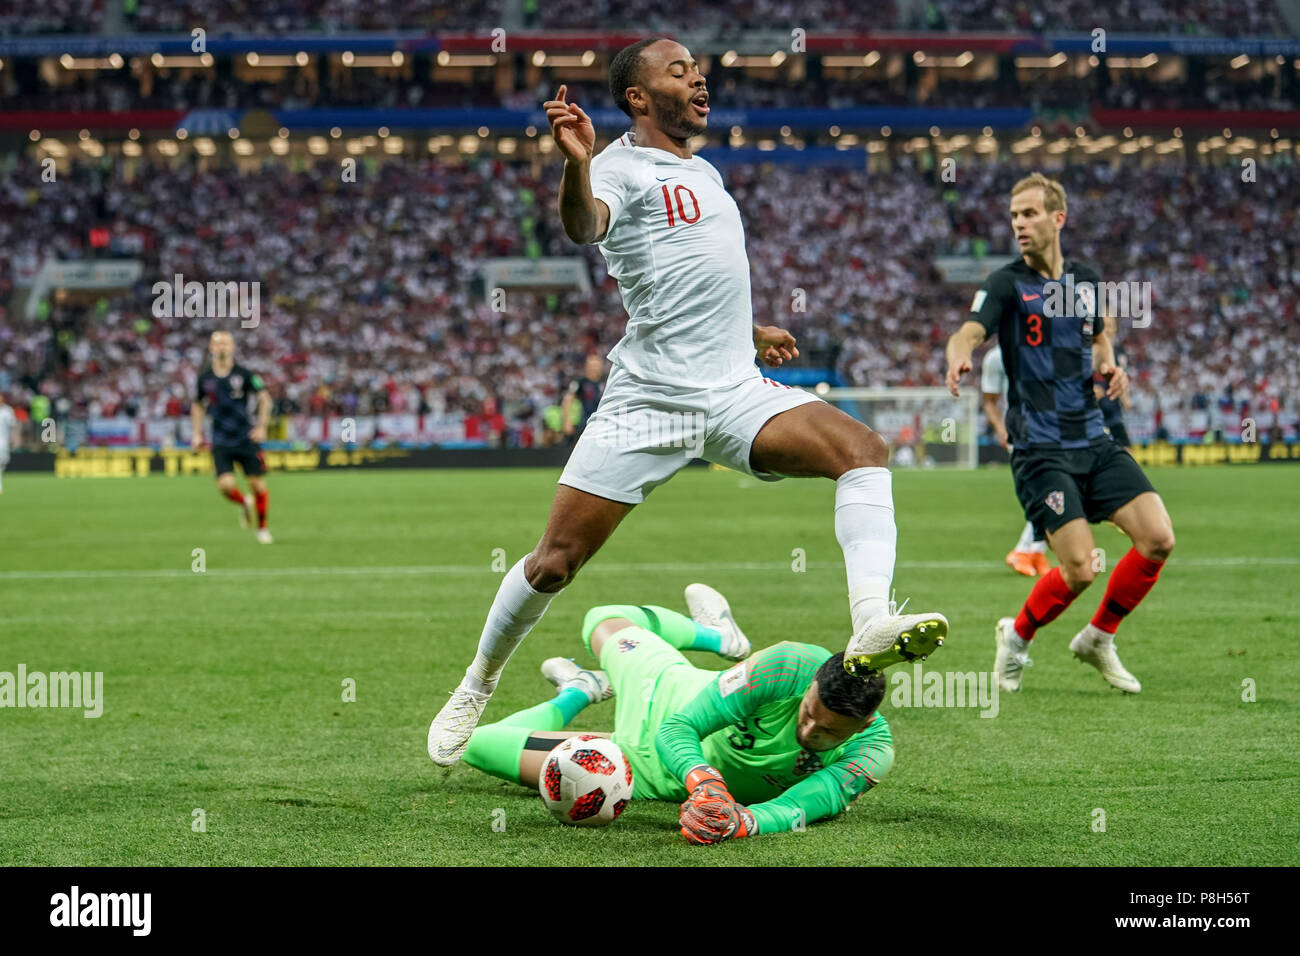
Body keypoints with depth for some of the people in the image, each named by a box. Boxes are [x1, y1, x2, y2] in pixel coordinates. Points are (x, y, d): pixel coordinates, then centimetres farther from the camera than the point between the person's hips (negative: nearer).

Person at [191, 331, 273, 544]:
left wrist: (262, 427, -6)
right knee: (225, 485, -16)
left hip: (246, 438, -1)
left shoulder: (243, 374, -4)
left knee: (257, 485, -3)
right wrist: (197, 434, 11)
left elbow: (264, 398, 3)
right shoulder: (204, 378, 2)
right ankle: (244, 503, 19)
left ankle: (263, 527, 19)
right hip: (221, 442, 1)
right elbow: (197, 405, 18)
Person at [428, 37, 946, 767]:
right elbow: (585, 225, -29)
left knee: (864, 450, -18)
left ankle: (872, 625, -32)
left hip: (735, 392, 6)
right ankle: (477, 689, 18)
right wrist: (577, 161, -48)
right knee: (554, 562, -5)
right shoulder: (621, 166, -4)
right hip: (648, 399, -6)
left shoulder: (704, 172, 21)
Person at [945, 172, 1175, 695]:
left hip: (1094, 442, 5)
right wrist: (958, 356, -47)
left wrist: (1109, 366, 4)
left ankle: (1098, 638, 14)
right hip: (1040, 448, -5)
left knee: (1158, 538, -9)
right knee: (1079, 568, -16)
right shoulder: (1006, 284, -6)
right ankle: (1017, 637, 14)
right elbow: (969, 332, -23)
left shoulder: (1086, 280, 10)